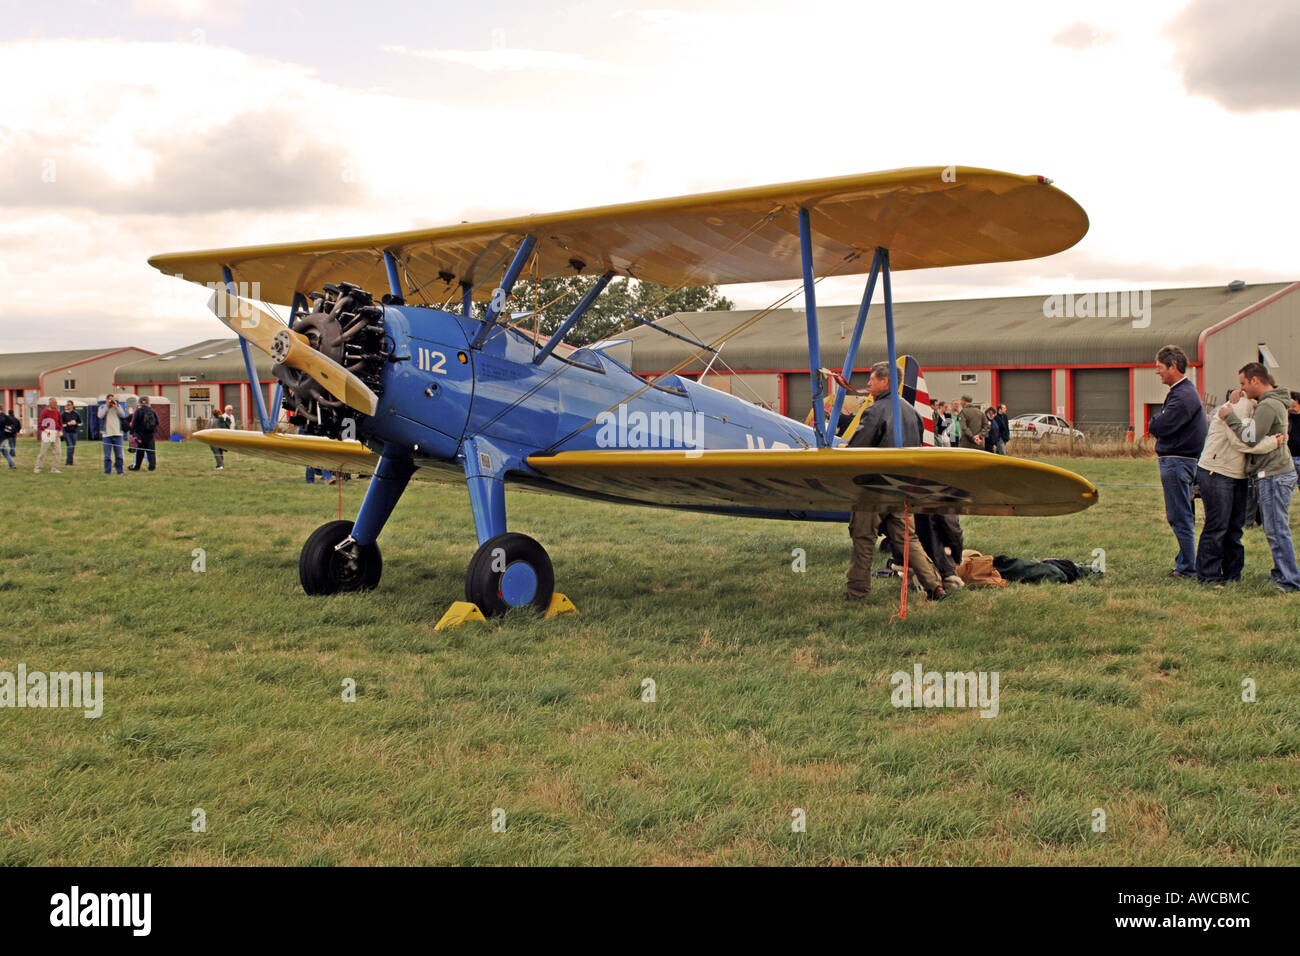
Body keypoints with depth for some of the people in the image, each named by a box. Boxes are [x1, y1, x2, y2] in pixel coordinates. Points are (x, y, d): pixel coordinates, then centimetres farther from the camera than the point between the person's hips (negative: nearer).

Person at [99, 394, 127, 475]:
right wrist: (107, 406, -7)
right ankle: (107, 471, 6)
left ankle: (119, 471, 9)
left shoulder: (118, 407, 11)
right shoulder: (102, 407, 8)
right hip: (107, 434, -1)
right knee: (107, 455, -1)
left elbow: (123, 415, -3)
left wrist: (116, 406, -8)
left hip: (117, 434, 1)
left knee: (119, 454, 2)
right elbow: (100, 415, -11)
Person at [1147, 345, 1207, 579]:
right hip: (1176, 460, 10)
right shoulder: (1181, 392, 17)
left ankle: (1188, 568, 1)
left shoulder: (1183, 396, -17)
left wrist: (1155, 419, -3)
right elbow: (1158, 426, 18)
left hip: (1177, 462, -10)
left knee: (1181, 518, -4)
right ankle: (1185, 562, 24)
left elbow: (1158, 427, -22)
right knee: (1178, 517, 16)